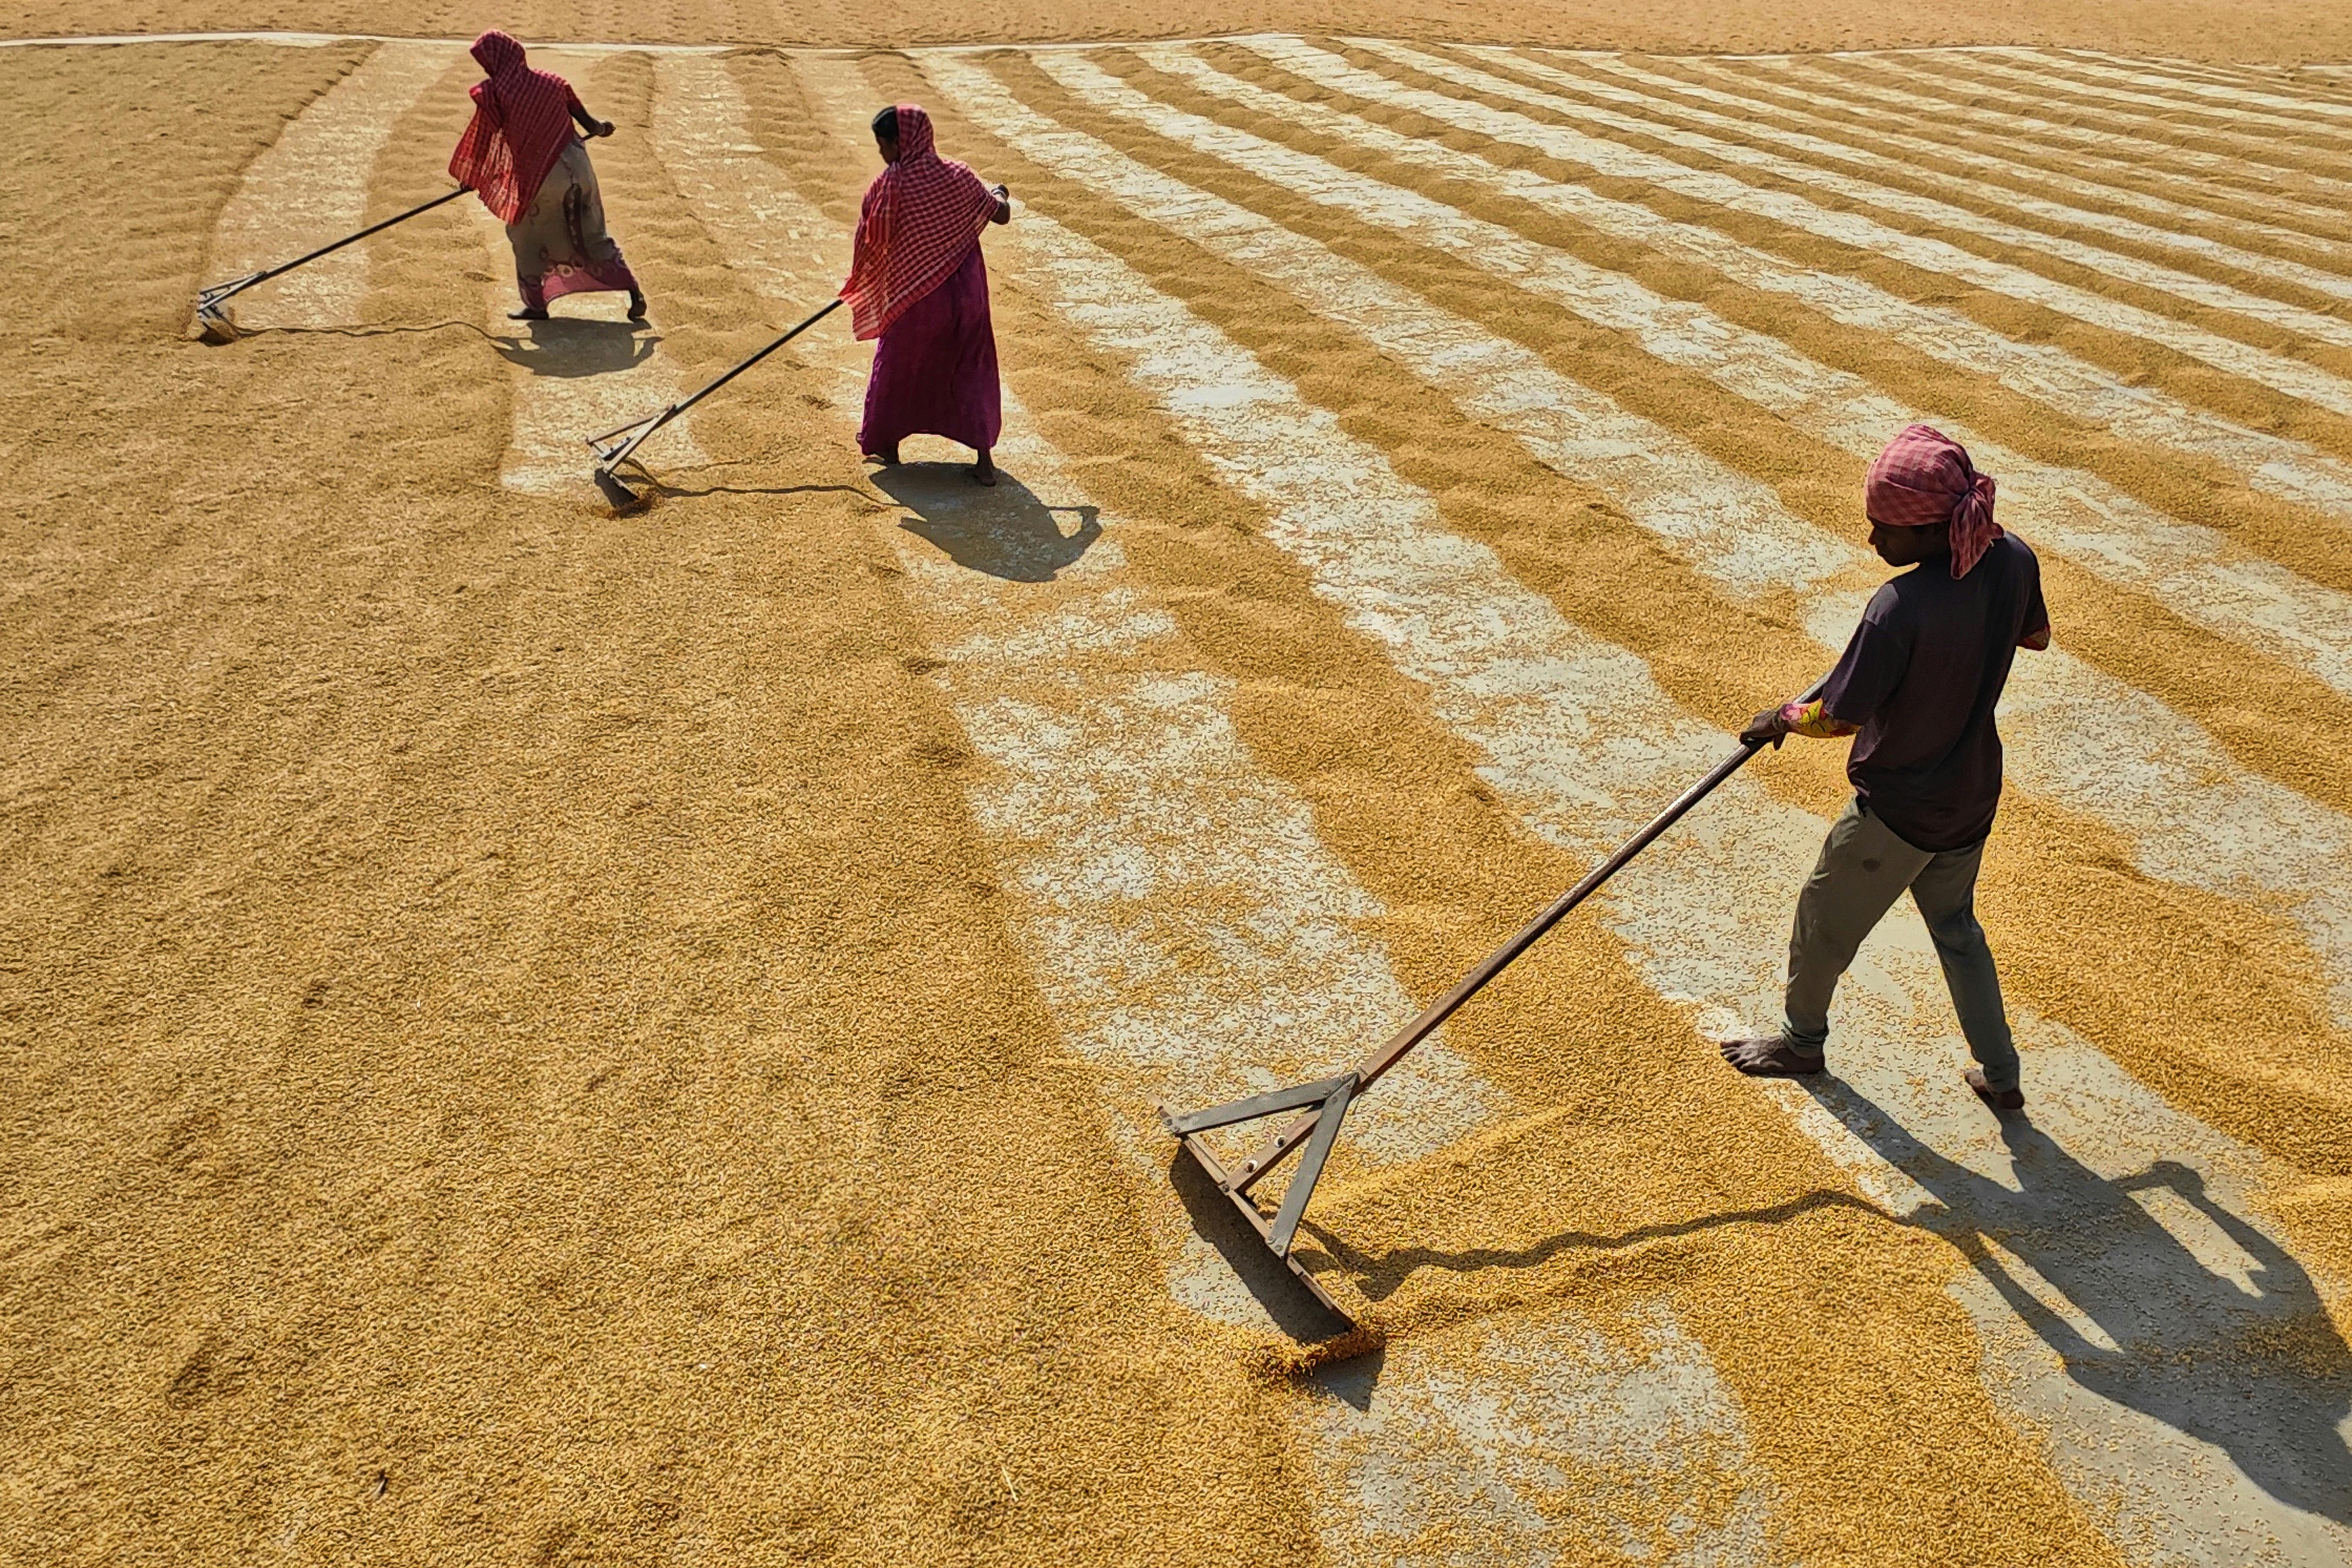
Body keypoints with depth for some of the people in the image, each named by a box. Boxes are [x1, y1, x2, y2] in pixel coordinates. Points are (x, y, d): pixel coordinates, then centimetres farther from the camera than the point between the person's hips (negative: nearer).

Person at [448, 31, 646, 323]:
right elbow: (590, 124, 9)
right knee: (593, 237, 17)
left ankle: (536, 305, 17)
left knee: (525, 234, 16)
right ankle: (634, 292, 12)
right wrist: (602, 128, 32)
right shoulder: (552, 81, 8)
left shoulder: (495, 92, -5)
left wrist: (471, 178, 11)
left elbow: (482, 140, -2)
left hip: (543, 179, -5)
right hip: (579, 167, 5)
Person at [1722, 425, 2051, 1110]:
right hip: (1973, 798, 7)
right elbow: (2037, 636, 11)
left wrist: (1780, 718, -4)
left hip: (1897, 810, -7)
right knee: (1957, 927, 28)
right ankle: (2000, 1074, 37)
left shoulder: (1901, 607, -32)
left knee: (1825, 916, 18)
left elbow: (1838, 717, -22)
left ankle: (1802, 1040, 41)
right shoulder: (2014, 561, -11)